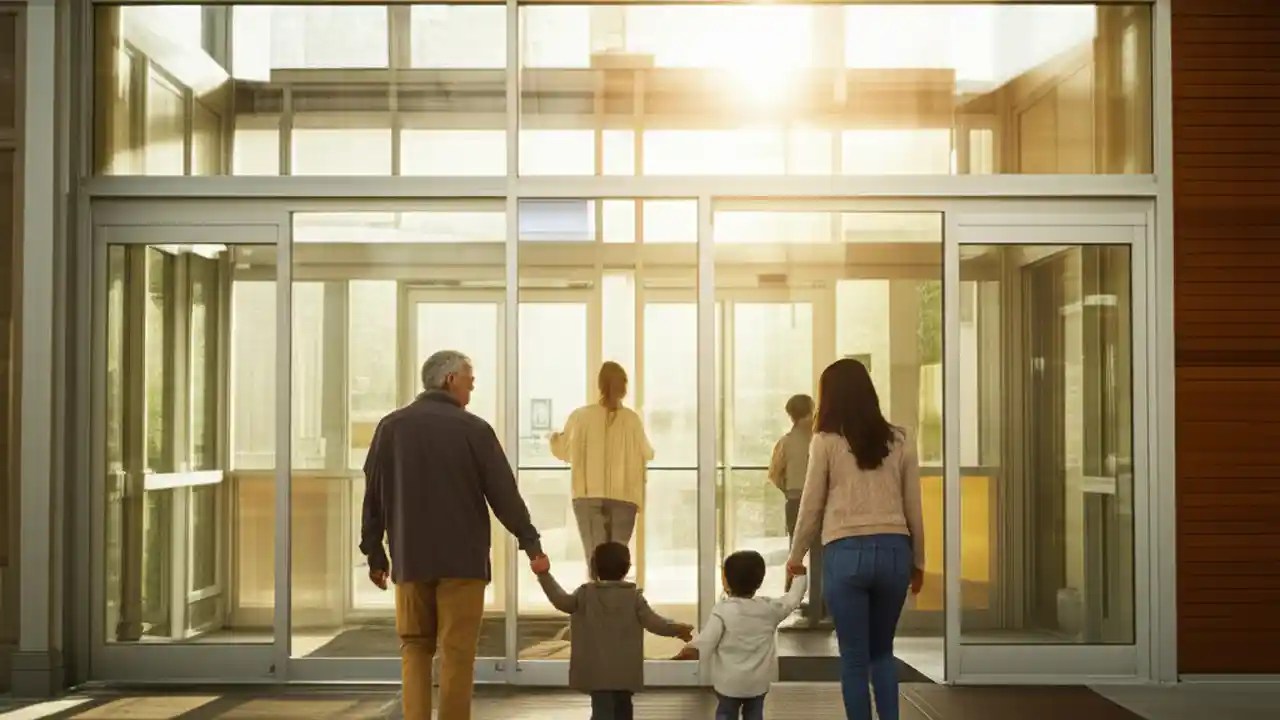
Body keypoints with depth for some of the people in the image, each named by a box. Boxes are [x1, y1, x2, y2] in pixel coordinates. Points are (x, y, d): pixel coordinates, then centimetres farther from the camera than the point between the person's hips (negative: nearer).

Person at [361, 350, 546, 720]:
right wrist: (530, 541, 5)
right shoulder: (474, 429, -7)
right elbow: (503, 493, -5)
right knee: (457, 651, 3)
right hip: (463, 559, -3)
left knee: (414, 646, 13)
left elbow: (373, 495, 6)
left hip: (410, 559, 3)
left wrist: (374, 552, 15)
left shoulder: (392, 426, 3)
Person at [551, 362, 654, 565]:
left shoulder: (581, 416, -3)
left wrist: (555, 437, 32)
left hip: (588, 495, 0)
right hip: (623, 496, 0)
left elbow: (564, 450, 9)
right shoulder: (631, 419, -3)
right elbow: (646, 454, 8)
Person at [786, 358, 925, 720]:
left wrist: (796, 556, 16)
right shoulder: (898, 440, 7)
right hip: (893, 551, 3)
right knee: (882, 651, 20)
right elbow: (913, 508, 9)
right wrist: (918, 561, 20)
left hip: (847, 553, -3)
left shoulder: (826, 440, 0)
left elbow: (812, 505, 3)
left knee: (854, 658, 7)